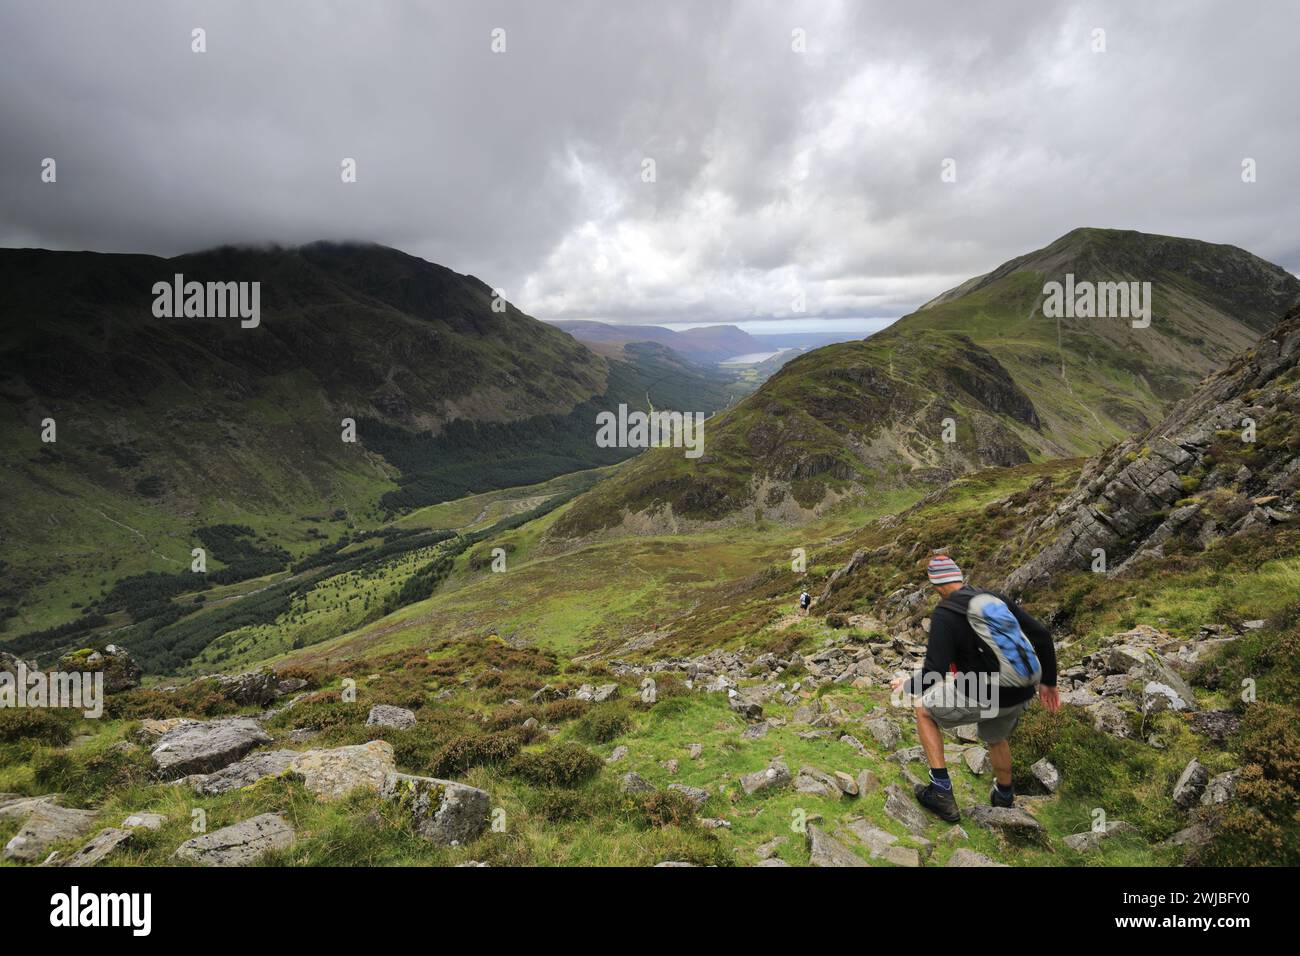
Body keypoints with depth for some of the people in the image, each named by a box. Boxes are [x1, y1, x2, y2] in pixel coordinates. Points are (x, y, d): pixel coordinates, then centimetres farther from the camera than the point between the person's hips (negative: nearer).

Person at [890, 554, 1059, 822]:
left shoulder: (944, 614, -14)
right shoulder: (997, 599, 3)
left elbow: (935, 672, -18)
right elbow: (1042, 635, 5)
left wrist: (908, 685, 2)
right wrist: (1048, 682, 17)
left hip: (981, 698, -6)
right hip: (1020, 696, 6)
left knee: (923, 709, 16)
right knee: (996, 739, 34)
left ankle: (941, 790, 12)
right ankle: (1004, 796, 58)